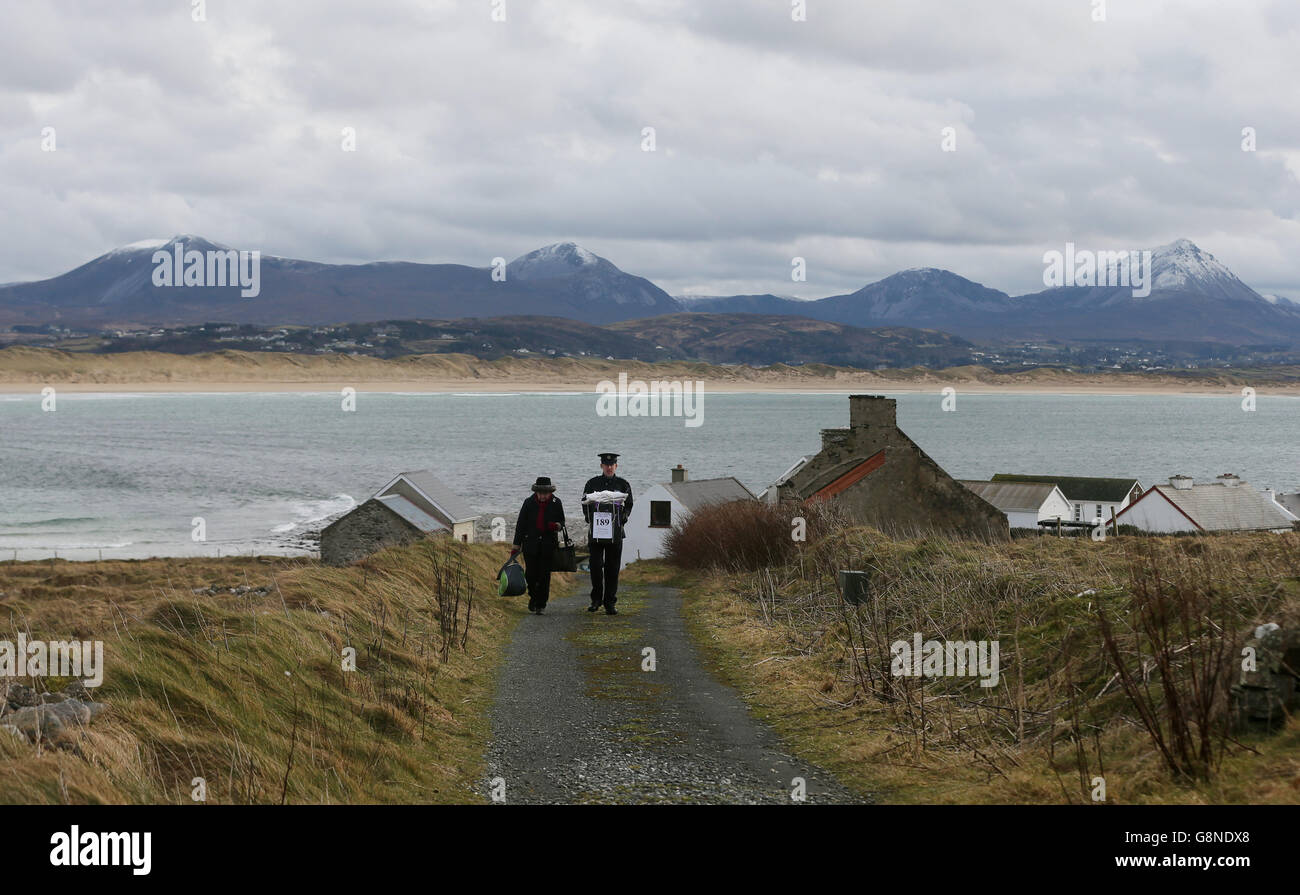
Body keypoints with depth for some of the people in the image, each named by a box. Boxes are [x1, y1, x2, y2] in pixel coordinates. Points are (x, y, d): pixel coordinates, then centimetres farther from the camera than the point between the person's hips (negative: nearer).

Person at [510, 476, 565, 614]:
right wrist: (516, 545, -1)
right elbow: (521, 524, 2)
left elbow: (562, 521, 13)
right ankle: (533, 596, 23)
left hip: (548, 544, 0)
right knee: (531, 573, -5)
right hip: (530, 543, 0)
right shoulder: (529, 502, 0)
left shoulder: (556, 503, 1)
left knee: (544, 575, -1)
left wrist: (557, 525, -13)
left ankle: (541, 604, 8)